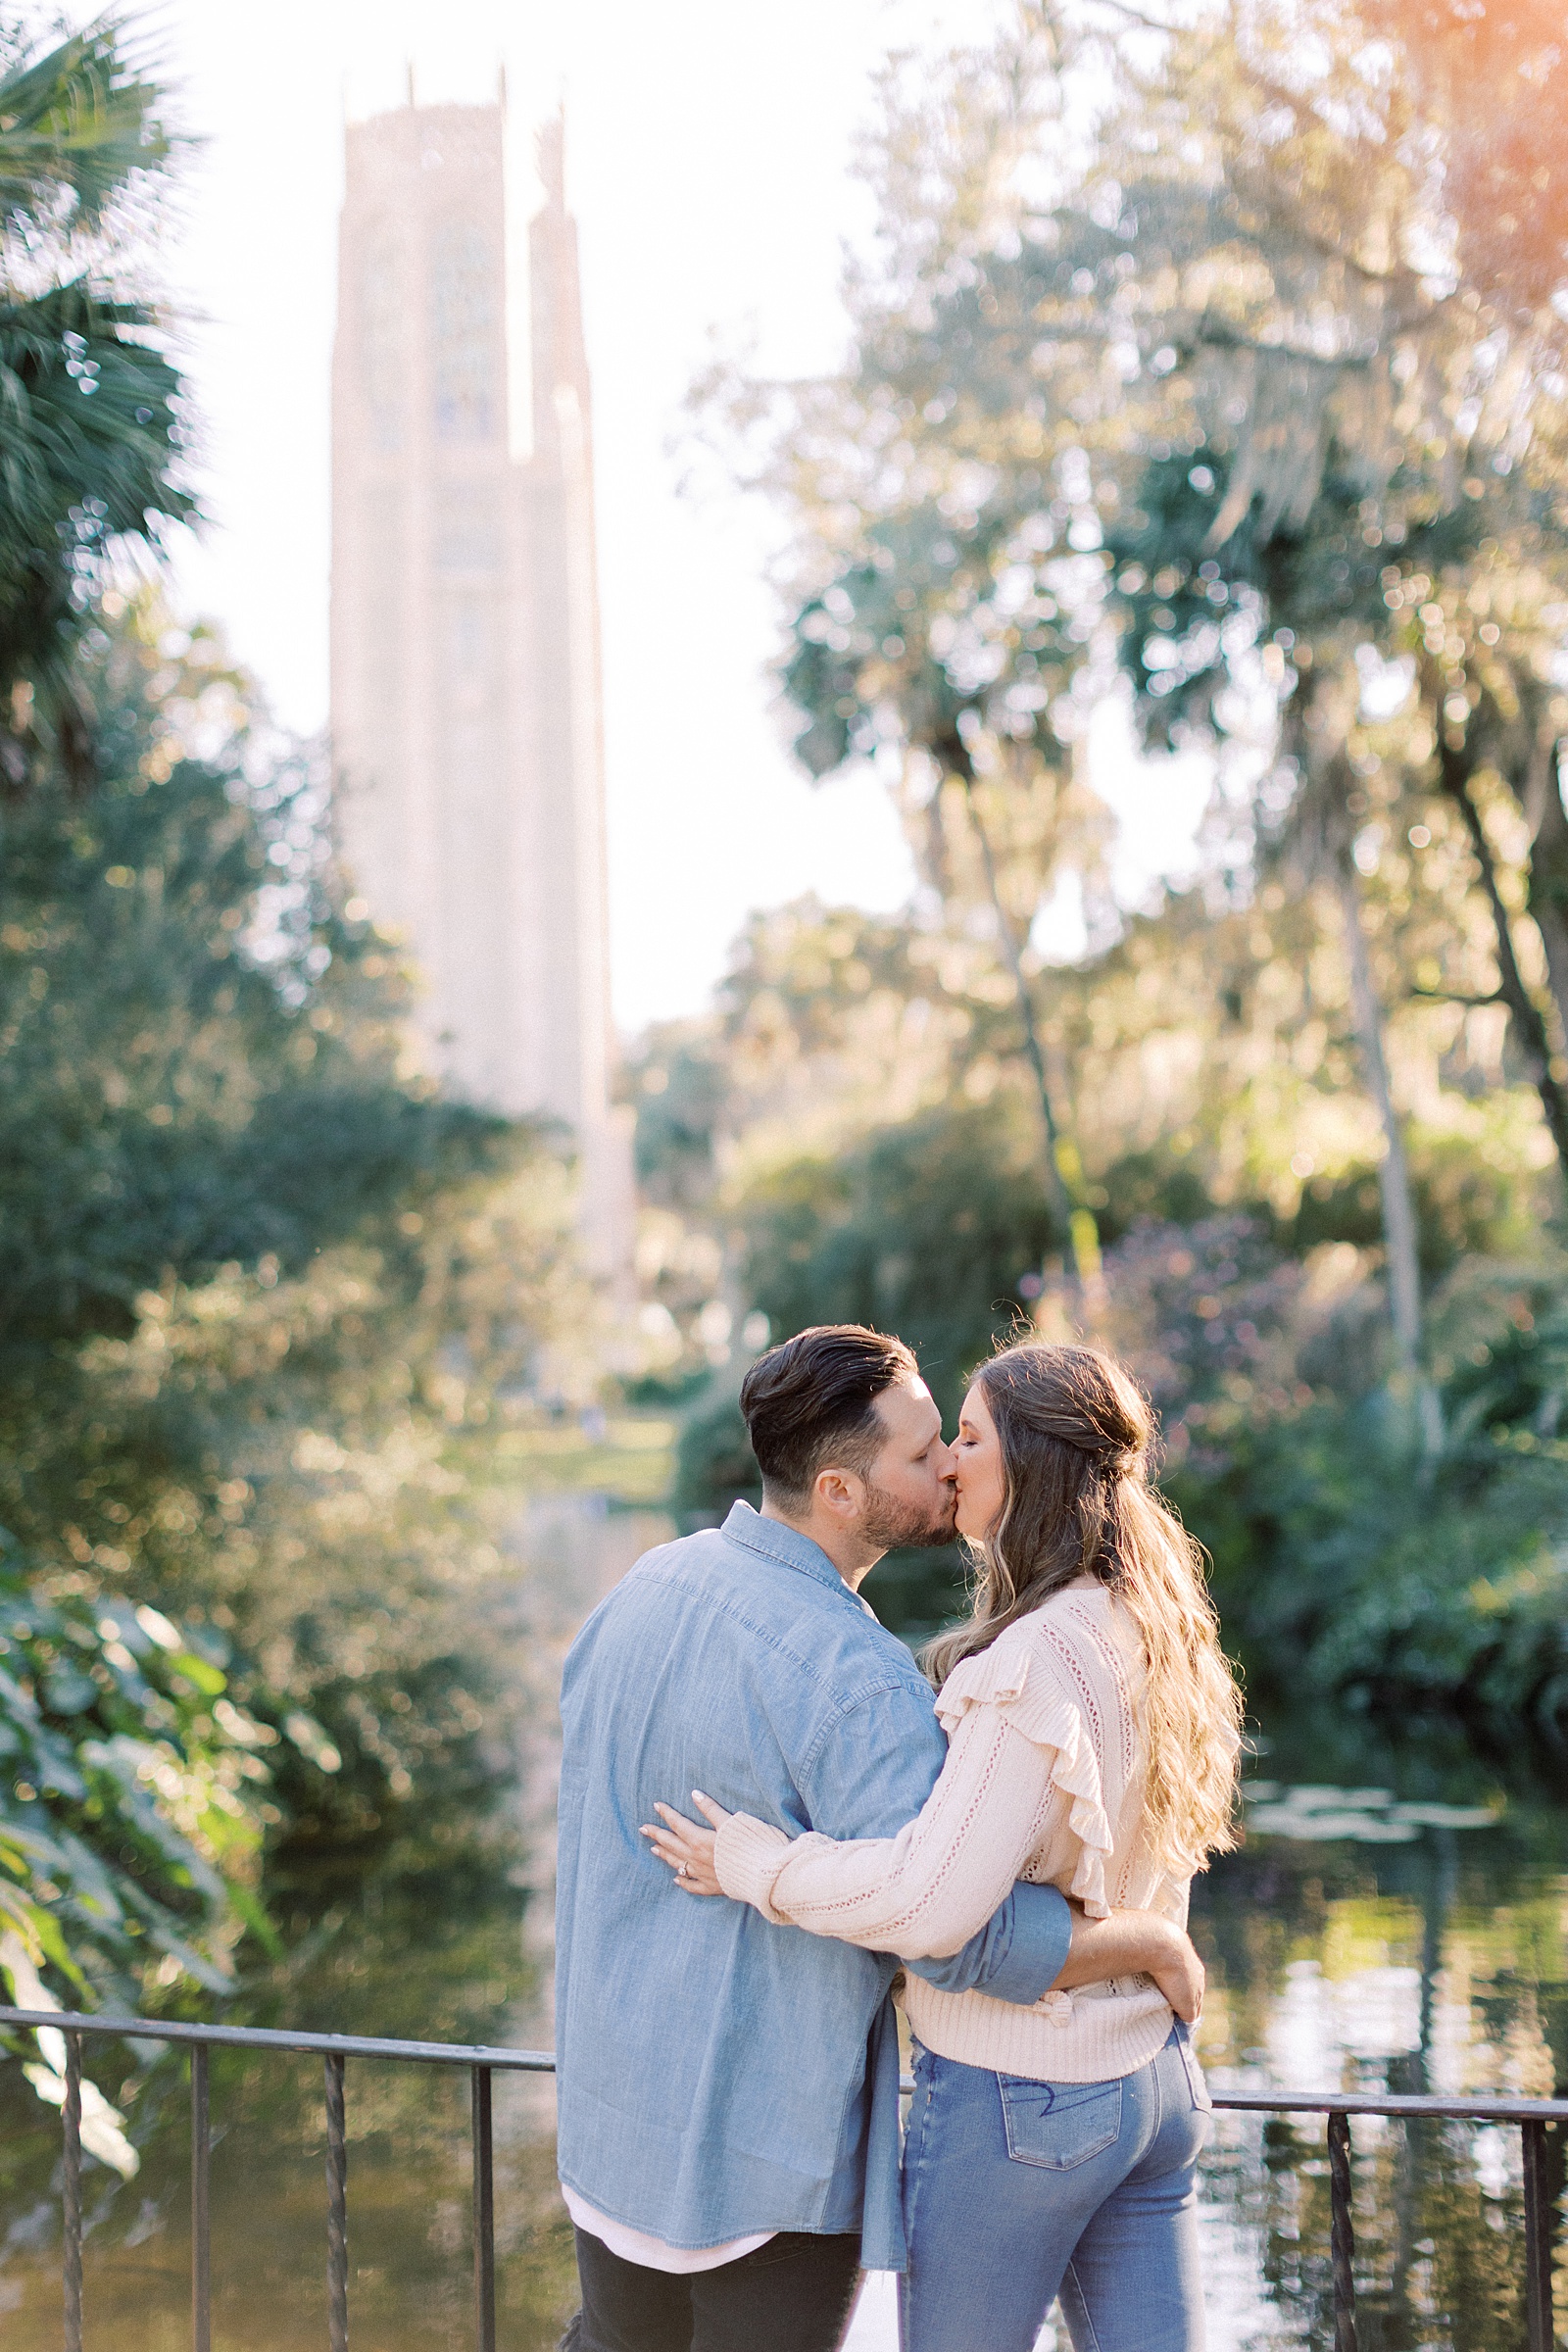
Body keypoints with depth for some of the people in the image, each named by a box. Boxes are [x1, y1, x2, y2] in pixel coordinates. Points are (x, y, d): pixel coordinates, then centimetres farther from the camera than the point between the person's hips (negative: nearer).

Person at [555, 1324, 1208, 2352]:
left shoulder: (644, 1588, 1)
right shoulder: (854, 1676, -25)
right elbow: (963, 1936, -31)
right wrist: (1158, 1941, -17)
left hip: (612, 2100, 7)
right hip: (767, 2142, -7)